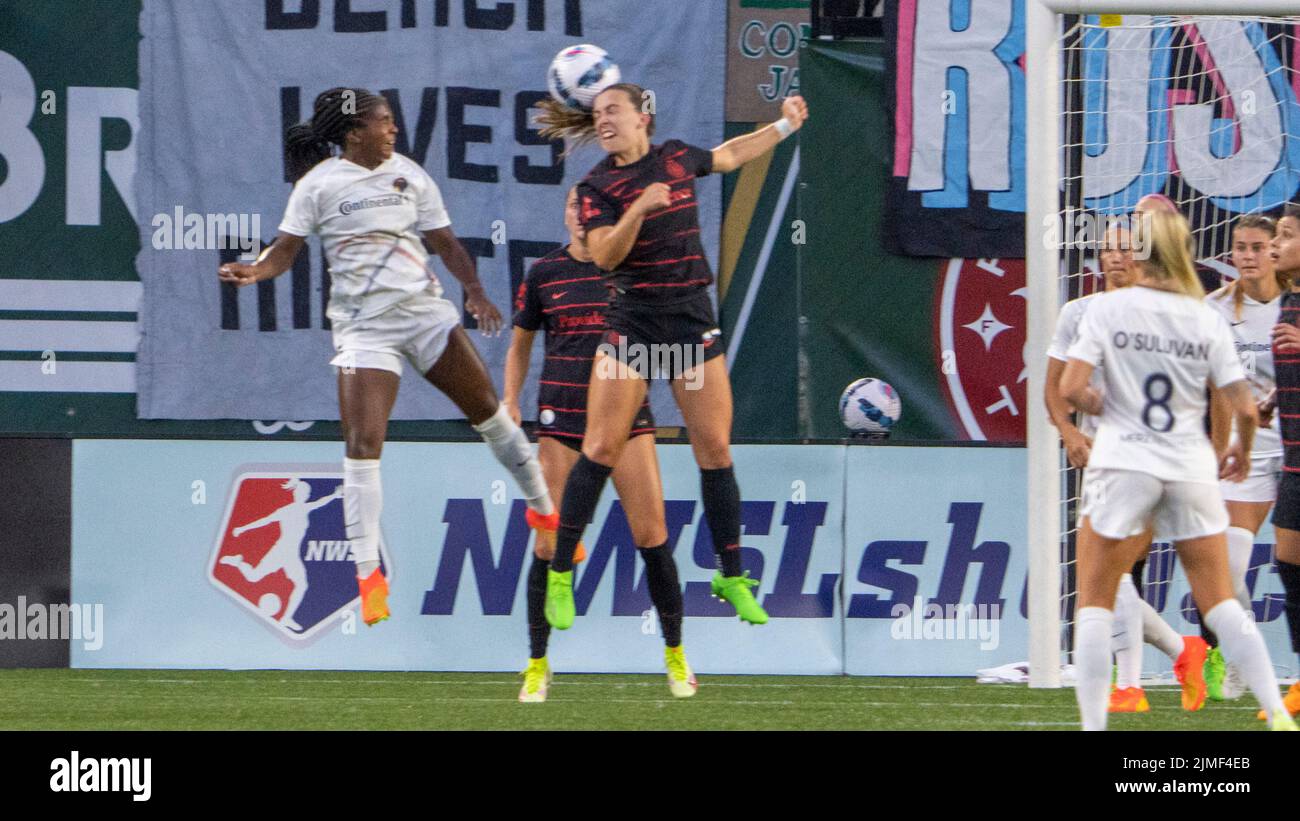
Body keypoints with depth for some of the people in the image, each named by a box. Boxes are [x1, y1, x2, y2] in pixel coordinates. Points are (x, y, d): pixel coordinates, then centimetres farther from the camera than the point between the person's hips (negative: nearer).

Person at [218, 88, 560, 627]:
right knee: (362, 445, -11)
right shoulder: (319, 184, -3)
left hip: (425, 312, 3)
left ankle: (542, 509, 28)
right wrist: (255, 271, -23)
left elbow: (445, 242, 10)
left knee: (488, 410, 5)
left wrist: (474, 290, -5)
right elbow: (287, 248, -2)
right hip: (363, 328, -3)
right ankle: (368, 576, -5)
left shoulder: (410, 176, 6)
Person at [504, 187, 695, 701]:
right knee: (549, 542, -4)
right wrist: (509, 401, 4)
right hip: (562, 416, 0)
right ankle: (537, 664, 6)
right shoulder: (543, 274, 6)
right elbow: (520, 344, 16)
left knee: (651, 533, -6)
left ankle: (675, 656, 9)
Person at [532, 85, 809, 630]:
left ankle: (732, 579, 11)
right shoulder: (597, 186, -4)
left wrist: (785, 126, 31)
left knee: (715, 451, 0)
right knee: (601, 449, -10)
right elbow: (604, 256, -18)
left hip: (692, 320, 3)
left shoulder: (677, 157, 7)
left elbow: (730, 155, 28)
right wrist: (638, 208, -30)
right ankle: (560, 576, -2)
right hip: (631, 323, -3)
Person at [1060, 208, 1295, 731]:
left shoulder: (1108, 309, -5)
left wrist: (1099, 405, 8)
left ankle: (1092, 724, -2)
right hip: (1190, 467, 3)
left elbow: (1070, 389, -13)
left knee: (1095, 603, 6)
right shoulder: (1208, 321, 1)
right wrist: (1241, 455, 17)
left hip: (1123, 465, -3)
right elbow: (1244, 408, -2)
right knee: (1219, 603, 11)